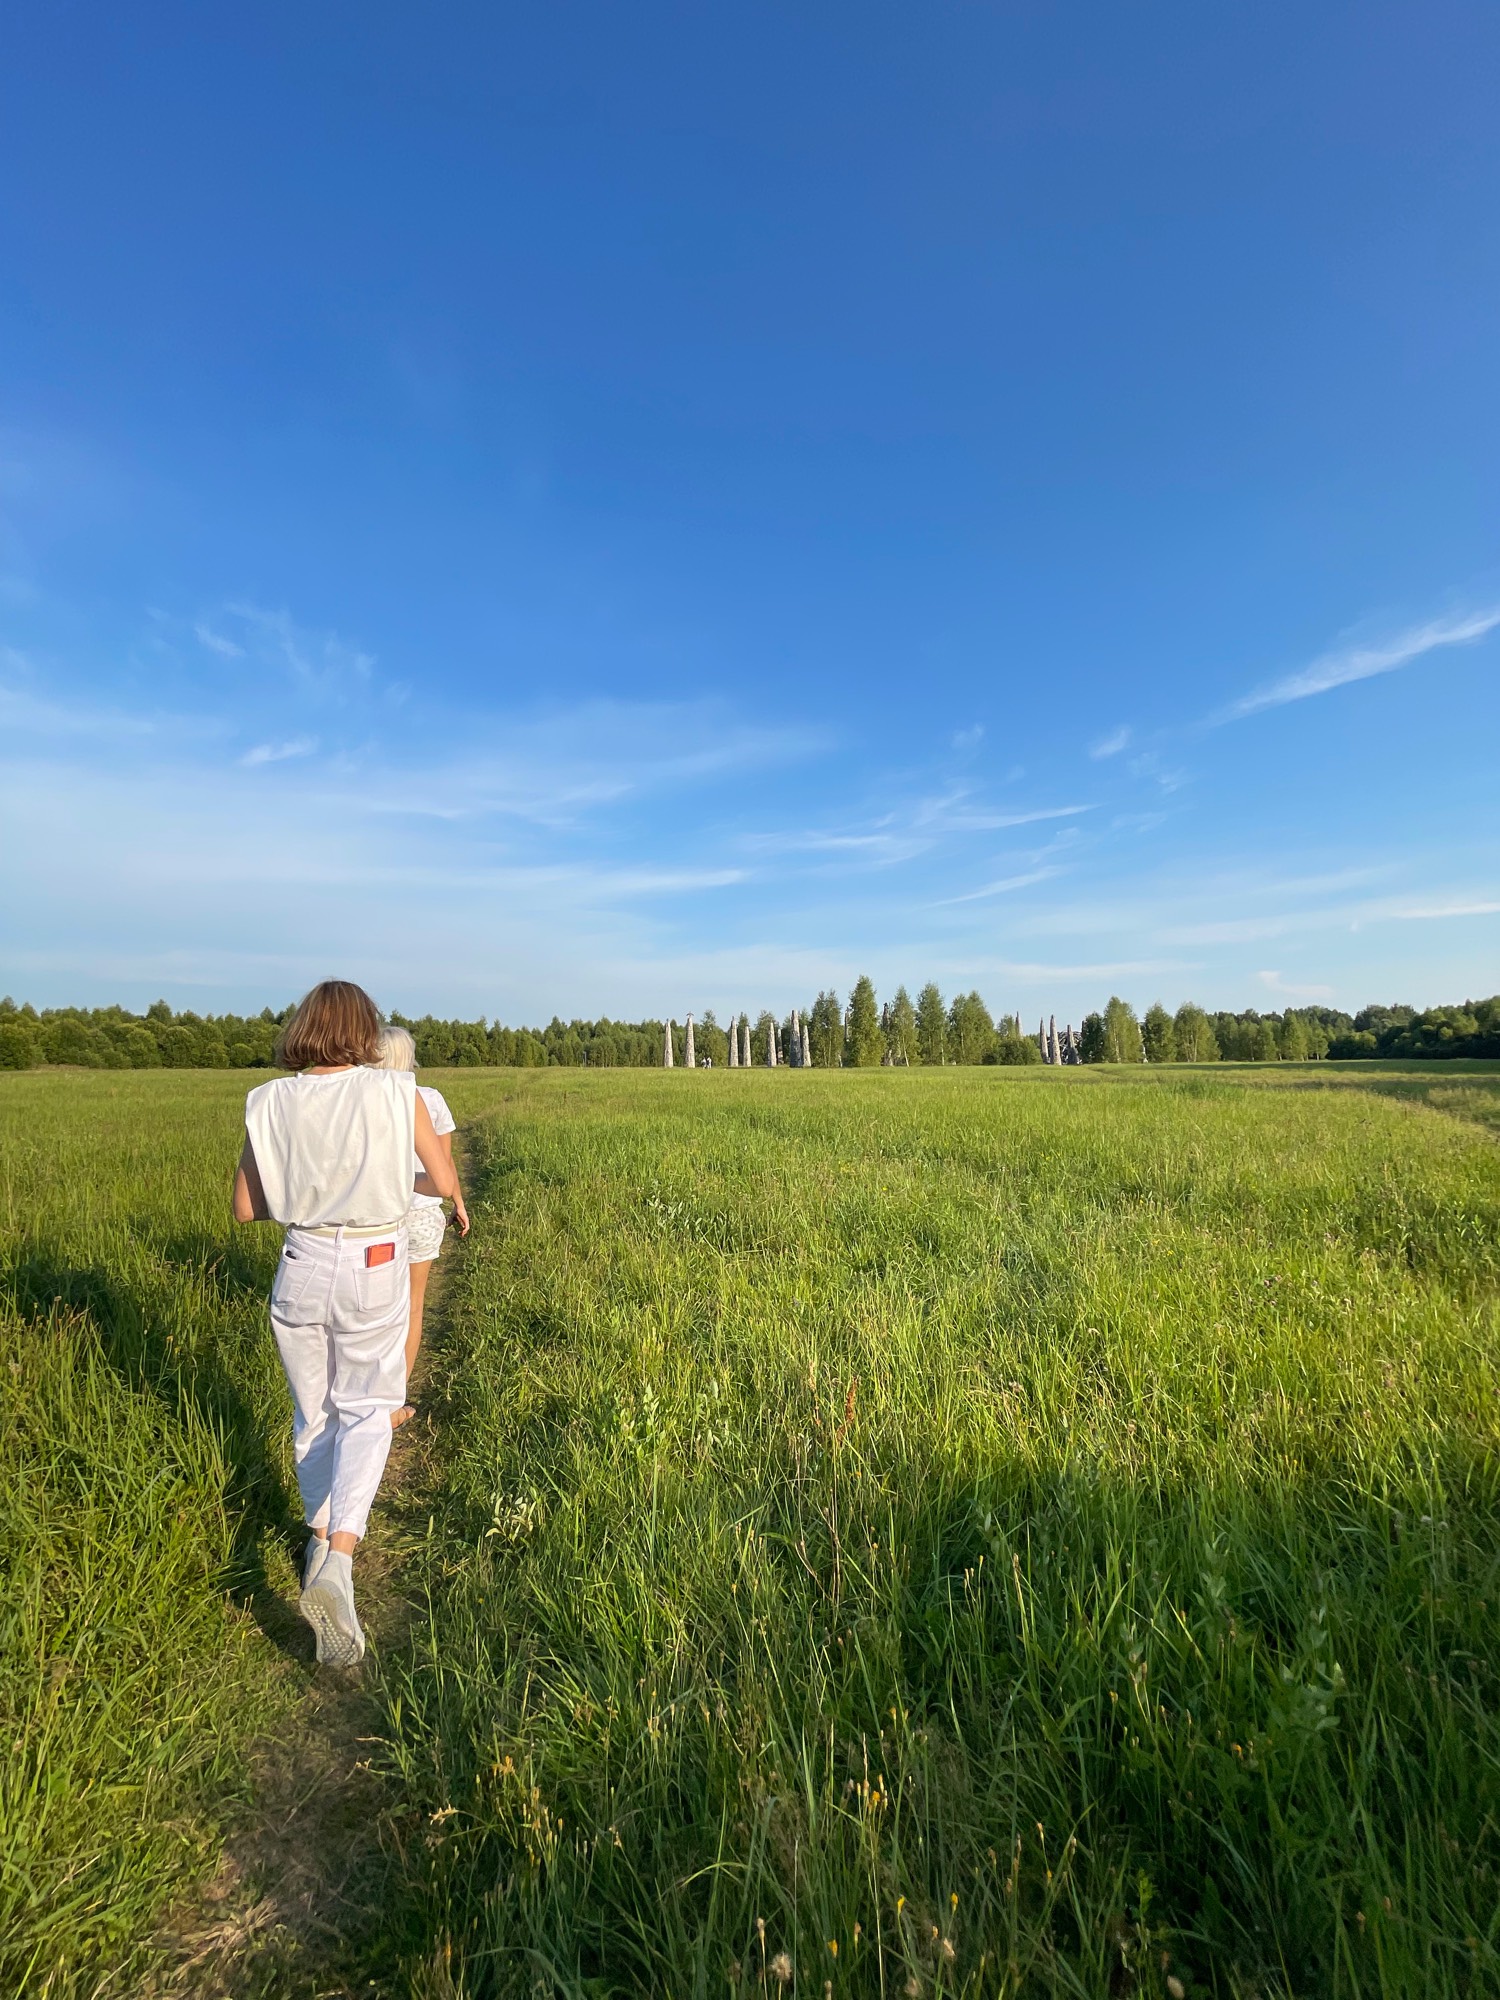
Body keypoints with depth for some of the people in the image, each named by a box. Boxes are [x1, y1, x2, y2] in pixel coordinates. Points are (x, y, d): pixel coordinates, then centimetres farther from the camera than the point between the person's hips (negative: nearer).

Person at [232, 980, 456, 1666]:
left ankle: (321, 1537, 40)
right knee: (366, 1409, 17)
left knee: (313, 1411, 24)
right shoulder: (397, 1093, -14)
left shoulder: (271, 1102, -7)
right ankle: (337, 1557, 0)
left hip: (301, 1268, 2)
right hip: (375, 1269, -2)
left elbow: (246, 1208, 1)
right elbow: (445, 1185, -8)